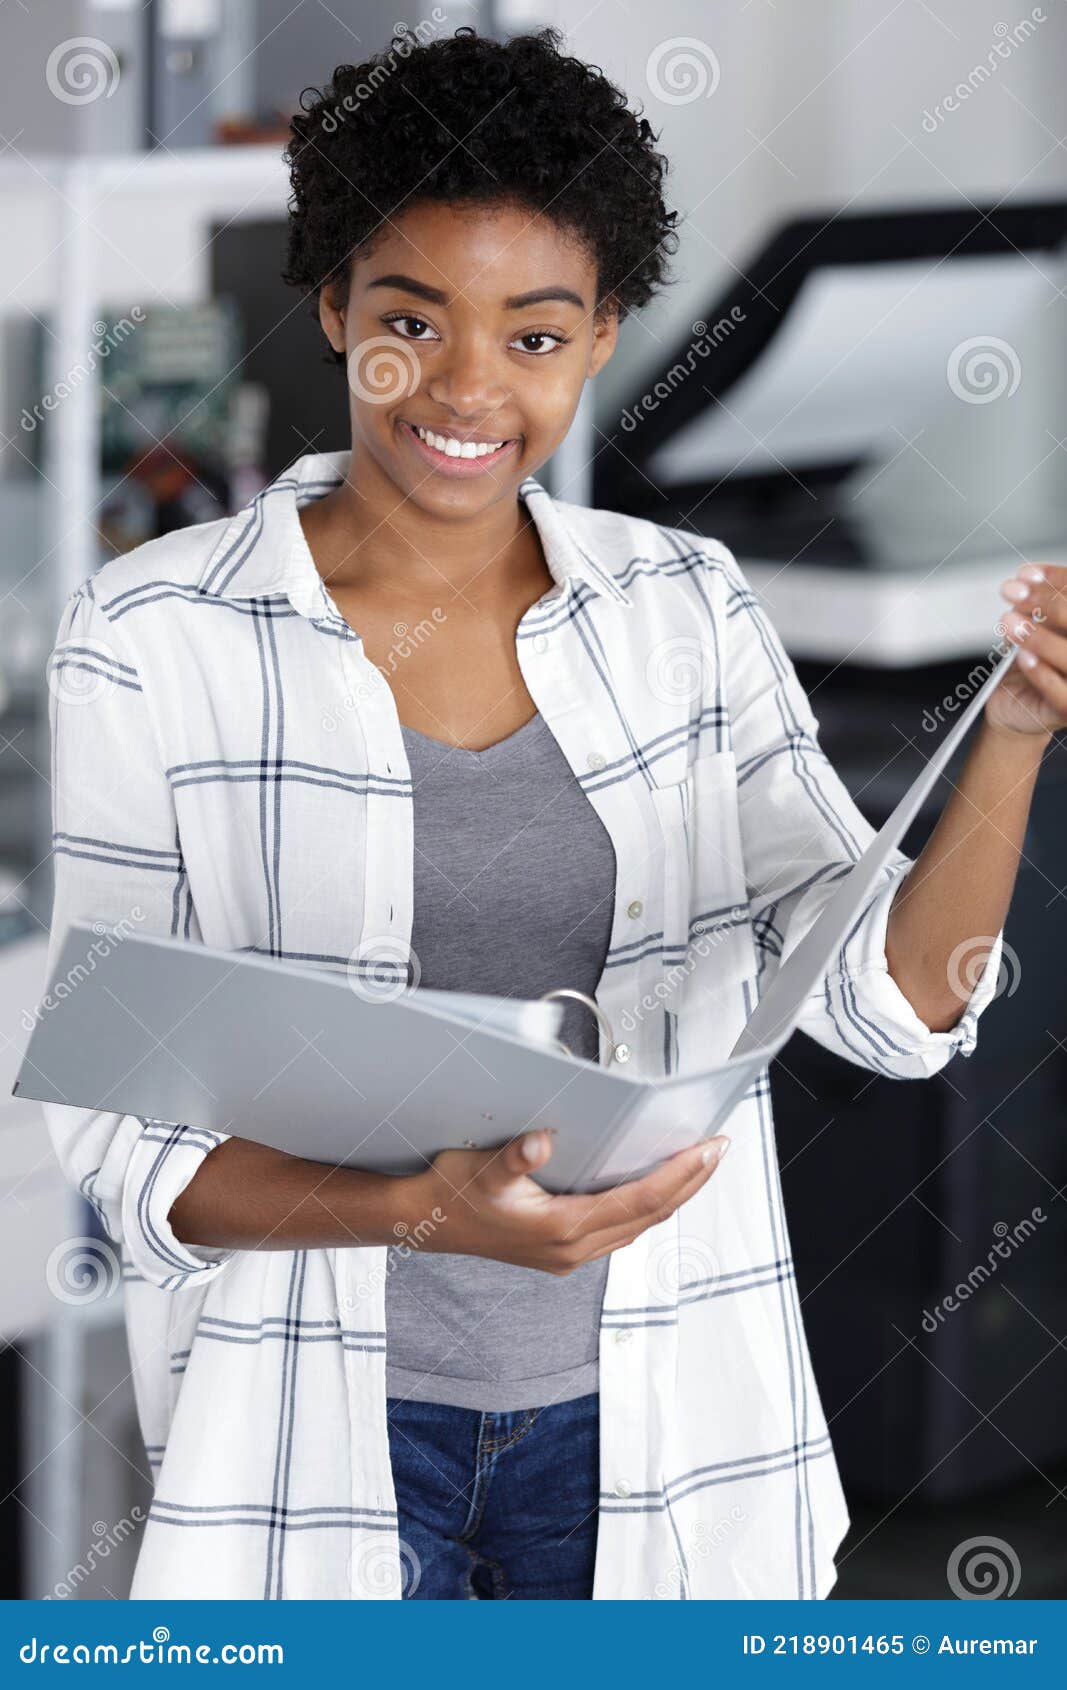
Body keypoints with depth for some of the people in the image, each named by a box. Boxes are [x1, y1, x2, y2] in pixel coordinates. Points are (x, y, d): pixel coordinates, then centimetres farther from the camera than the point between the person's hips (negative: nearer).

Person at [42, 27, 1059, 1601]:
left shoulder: (685, 608, 0)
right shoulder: (149, 637, -9)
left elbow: (892, 1002, -1)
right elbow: (118, 1119, -9)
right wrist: (424, 1209, -25)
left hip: (650, 1416, 3)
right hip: (319, 1430, -3)